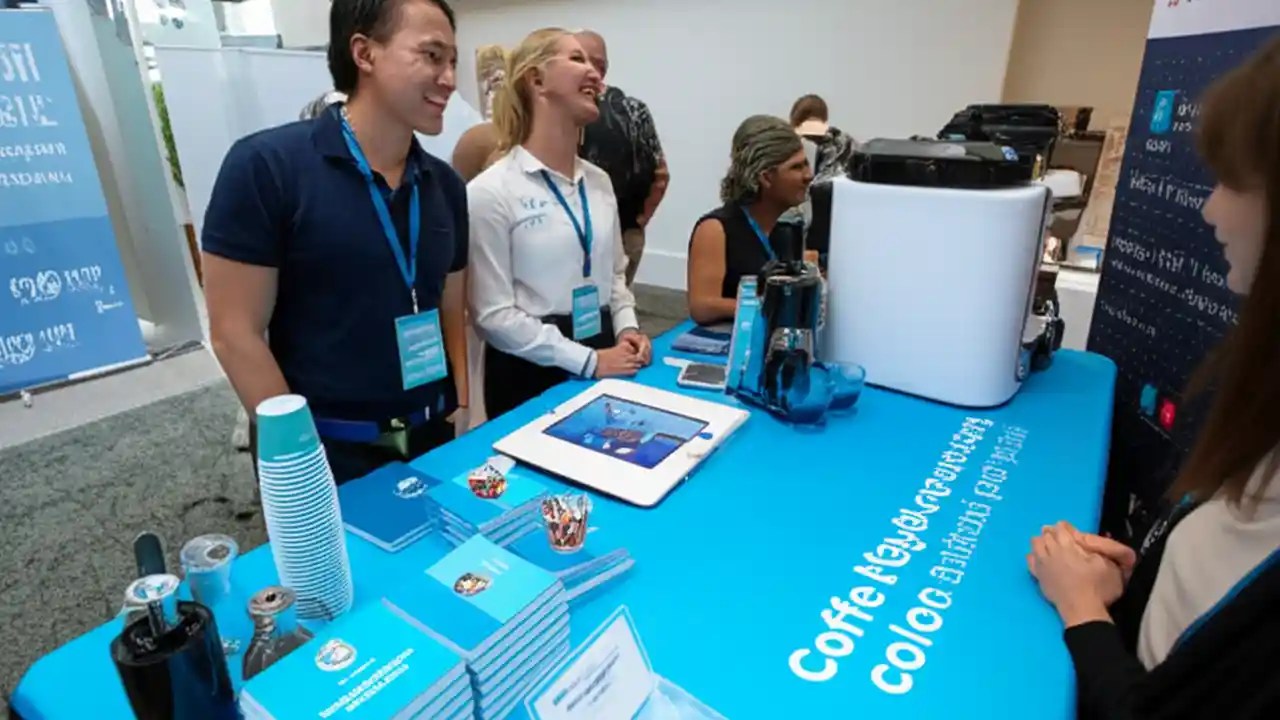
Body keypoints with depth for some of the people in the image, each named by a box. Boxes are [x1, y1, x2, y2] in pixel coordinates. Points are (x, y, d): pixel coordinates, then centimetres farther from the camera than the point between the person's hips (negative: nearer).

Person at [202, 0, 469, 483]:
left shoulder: (446, 186, 3)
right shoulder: (266, 166, -12)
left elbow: (451, 316, 8)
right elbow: (235, 333, -11)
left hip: (432, 440, 5)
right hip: (329, 452, -4)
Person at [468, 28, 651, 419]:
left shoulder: (599, 181, 7)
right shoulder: (491, 191, -14)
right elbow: (493, 314, -15)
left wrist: (626, 329, -2)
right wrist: (586, 360, -17)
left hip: (606, 362, 6)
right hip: (530, 373, -6)